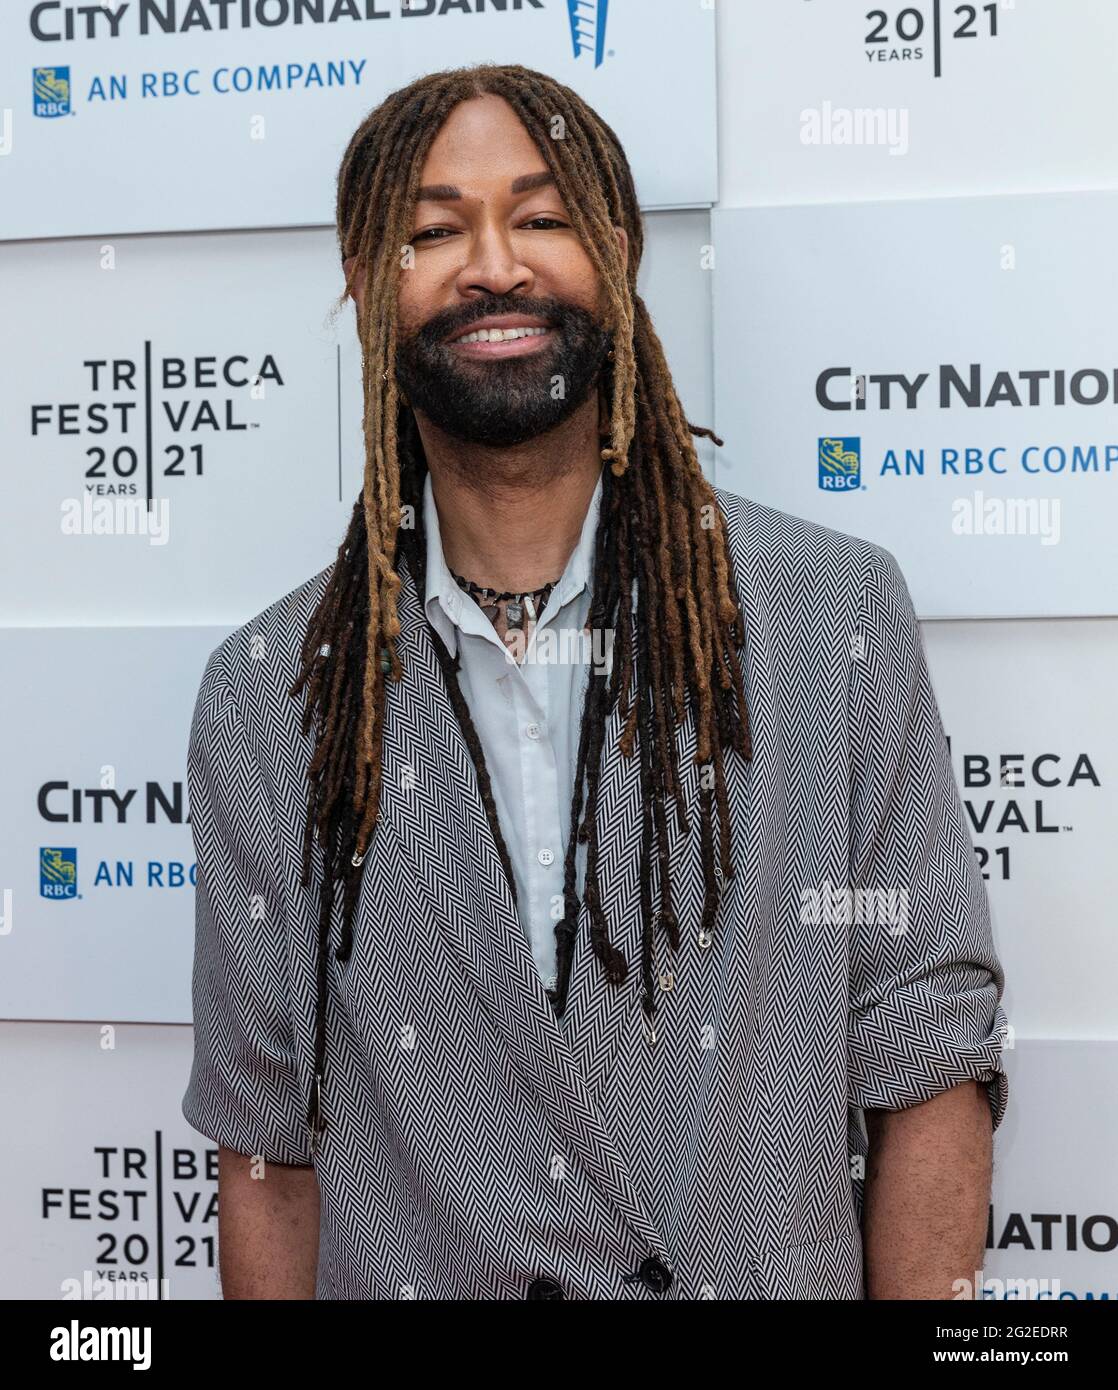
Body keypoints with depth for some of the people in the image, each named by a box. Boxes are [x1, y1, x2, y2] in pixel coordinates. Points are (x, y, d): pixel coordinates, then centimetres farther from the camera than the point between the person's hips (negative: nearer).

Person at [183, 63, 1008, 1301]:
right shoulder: (264, 697, -7)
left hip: (777, 1271, 0)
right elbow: (269, 1149, -3)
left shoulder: (836, 615, -11)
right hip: (402, 1273, 1)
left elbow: (928, 1069, -10)